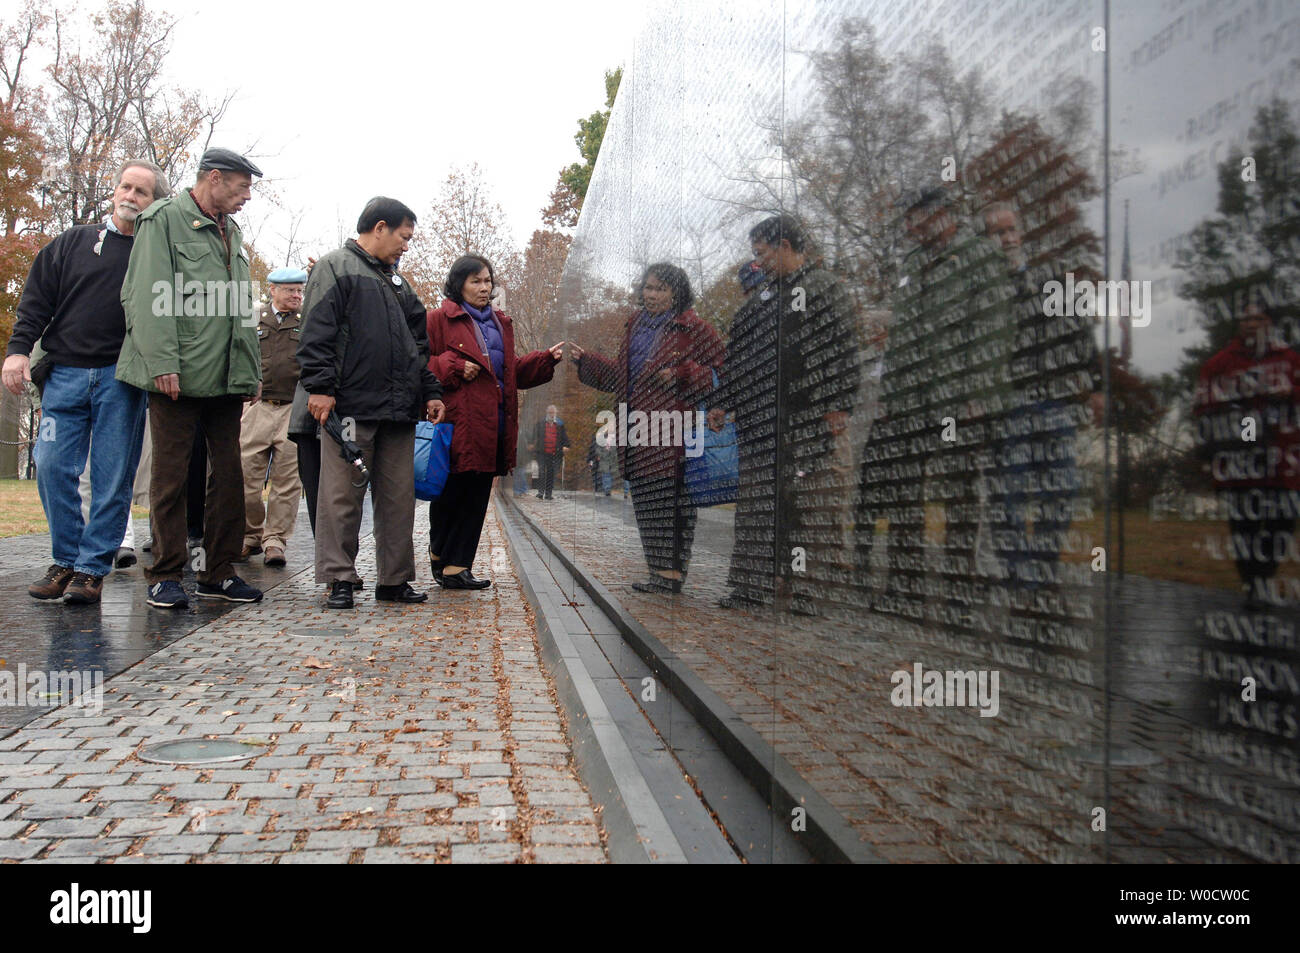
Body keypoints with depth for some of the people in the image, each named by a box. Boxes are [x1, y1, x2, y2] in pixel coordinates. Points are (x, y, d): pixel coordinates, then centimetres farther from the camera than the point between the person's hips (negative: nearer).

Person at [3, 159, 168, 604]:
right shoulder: (73, 242, 15)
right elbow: (37, 300, 12)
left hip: (122, 380, -2)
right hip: (65, 373, 3)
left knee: (113, 477, -3)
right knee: (53, 468, -2)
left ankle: (92, 567, 6)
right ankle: (66, 560, 12)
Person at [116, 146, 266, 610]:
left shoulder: (231, 233, 21)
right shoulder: (164, 219, -1)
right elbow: (147, 297, -10)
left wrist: (252, 370, 15)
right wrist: (162, 363, -18)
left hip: (227, 378, 7)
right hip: (178, 377, -7)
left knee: (229, 474, 7)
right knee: (172, 476, -1)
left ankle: (218, 572, 15)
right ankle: (166, 576, 8)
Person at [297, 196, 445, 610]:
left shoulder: (397, 282, 26)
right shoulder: (335, 266, 3)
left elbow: (419, 344, 27)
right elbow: (317, 333, -7)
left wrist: (430, 391, 17)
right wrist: (319, 386, -15)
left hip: (399, 408, 7)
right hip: (351, 404, -7)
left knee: (399, 497, 7)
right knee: (343, 495, -4)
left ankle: (395, 580, 14)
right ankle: (340, 579, 2)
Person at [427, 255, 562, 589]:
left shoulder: (501, 323, 22)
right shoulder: (440, 319, 2)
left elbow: (514, 371, 24)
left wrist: (547, 359, 11)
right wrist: (454, 367, -16)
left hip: (493, 421, 6)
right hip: (458, 420, -6)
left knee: (477, 496, 4)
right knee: (451, 492, -4)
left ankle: (456, 565, 7)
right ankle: (441, 555, 16)